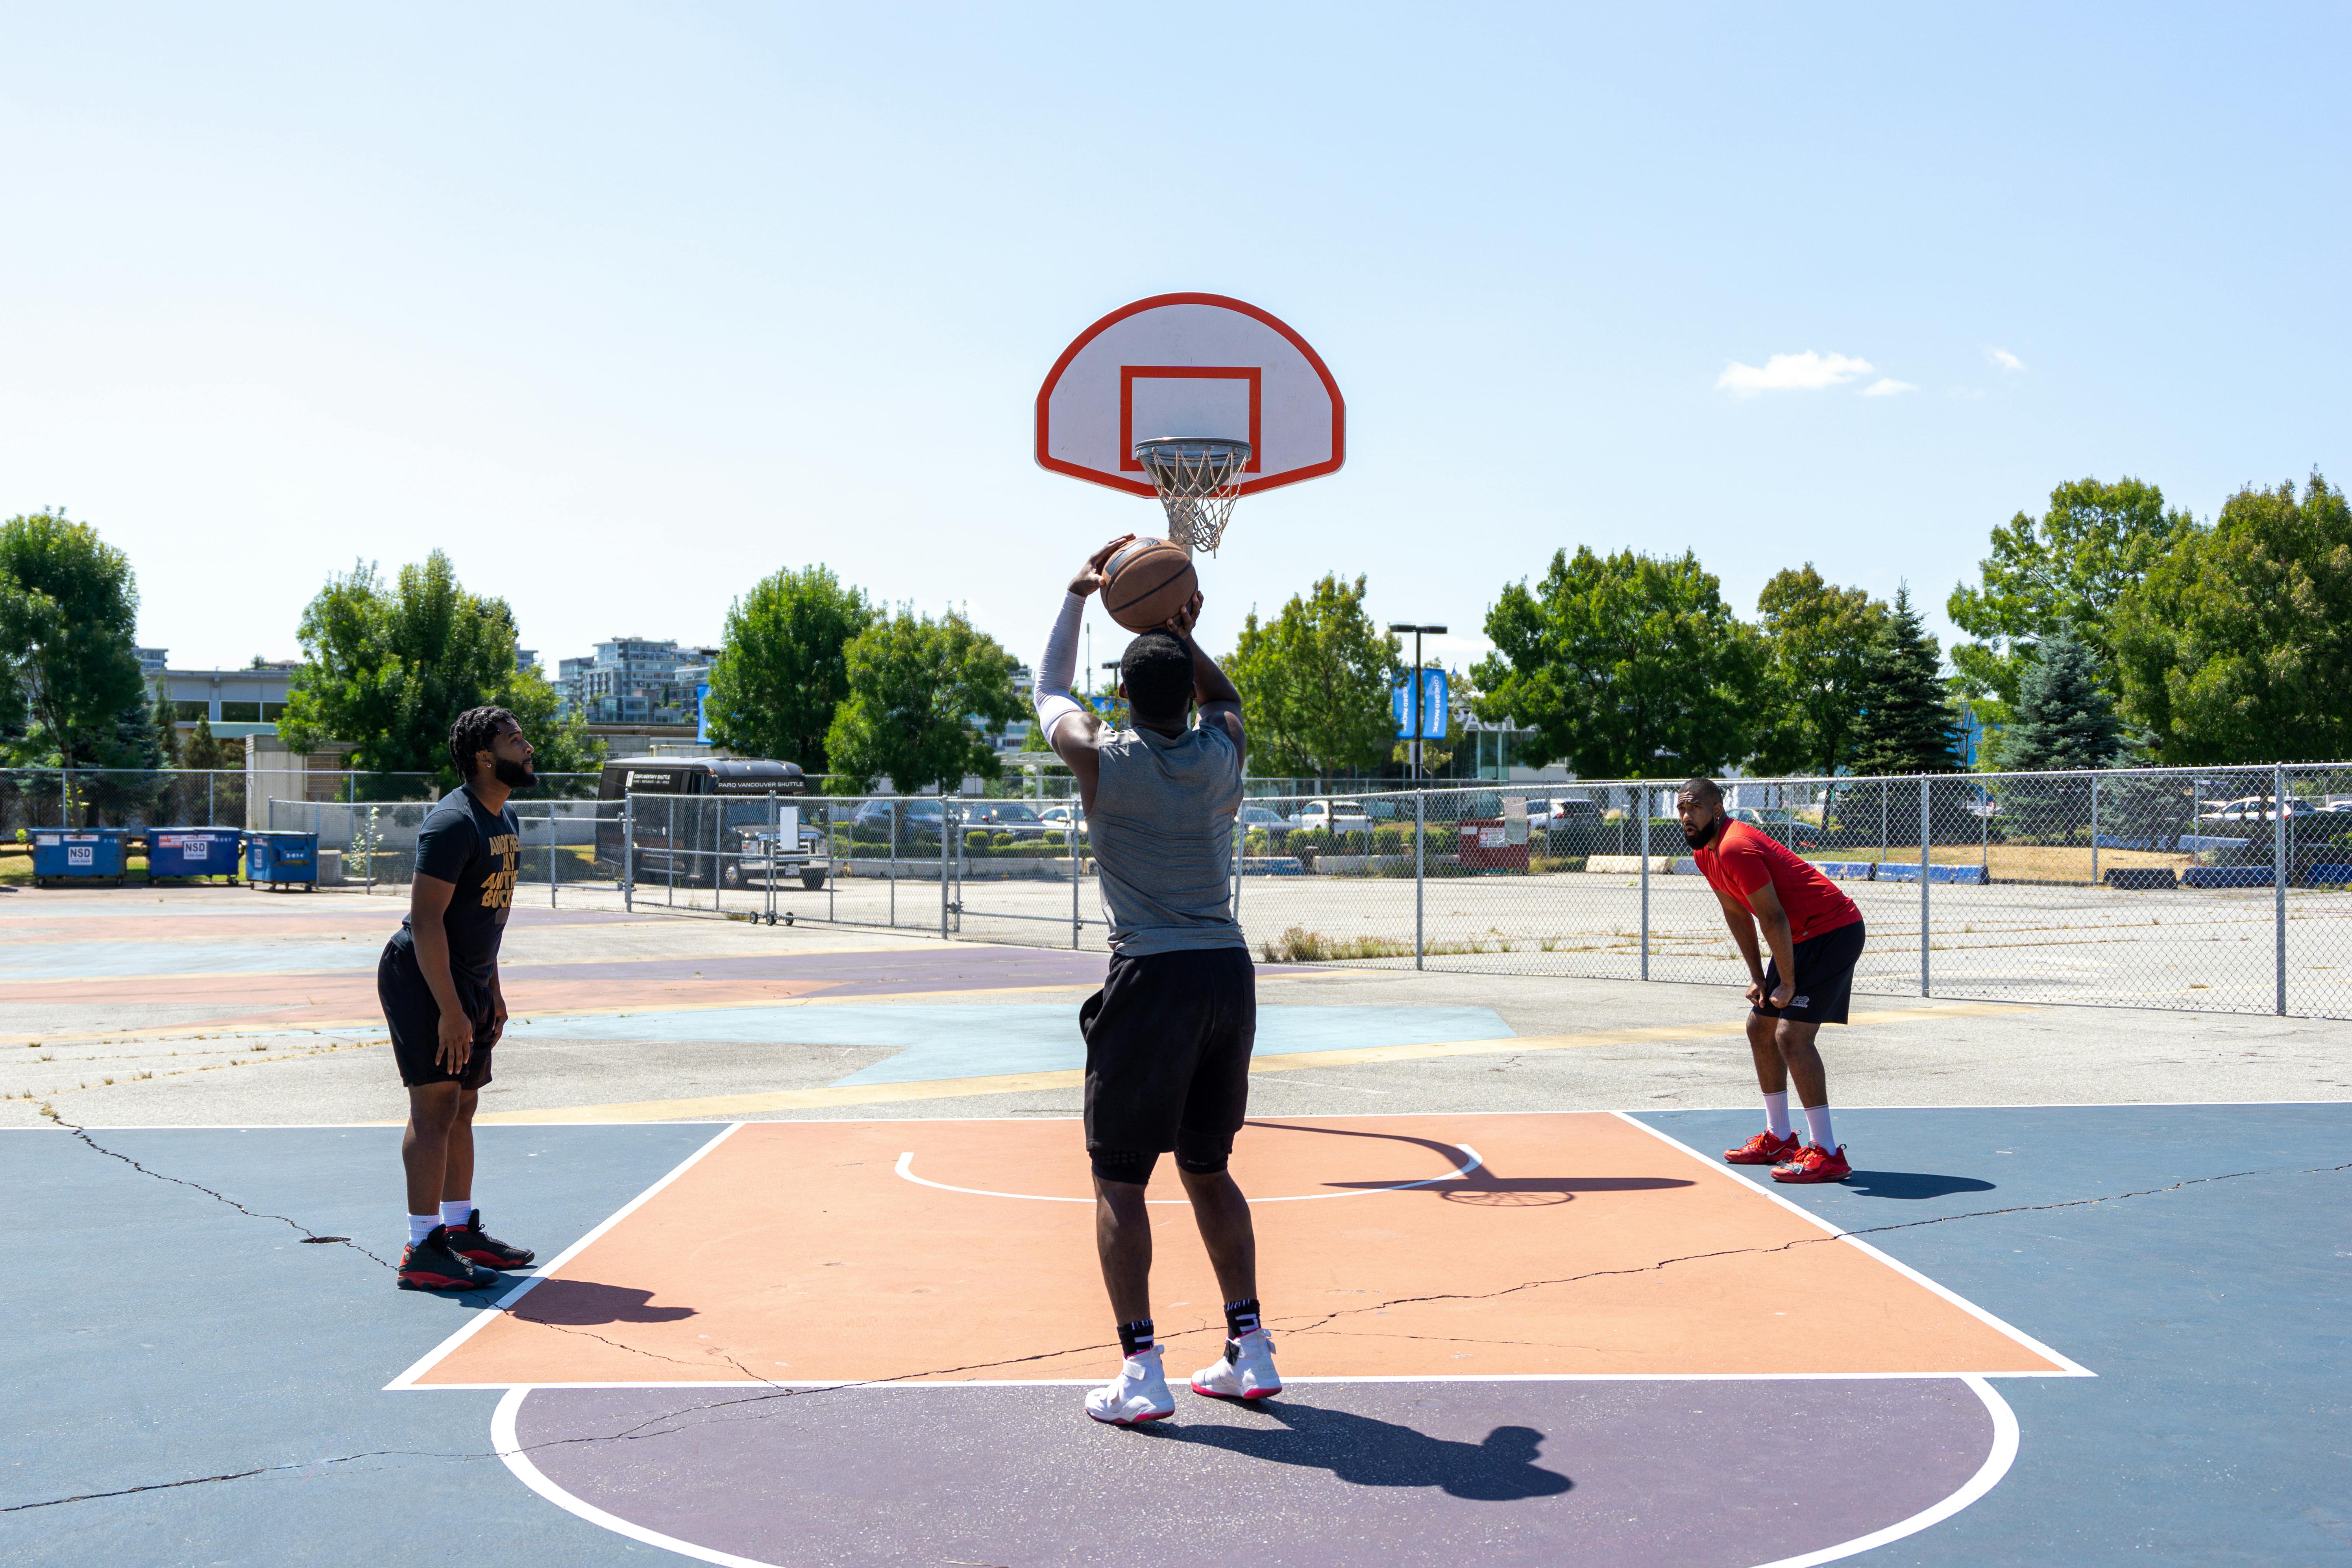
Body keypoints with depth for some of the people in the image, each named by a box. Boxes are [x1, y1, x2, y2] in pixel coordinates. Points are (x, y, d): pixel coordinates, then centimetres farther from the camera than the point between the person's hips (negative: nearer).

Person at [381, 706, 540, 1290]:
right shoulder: (454, 823, -20)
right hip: (422, 978, -10)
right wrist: (450, 1011, -27)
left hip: (470, 978, 10)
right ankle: (423, 1251, -7)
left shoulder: (506, 820, 11)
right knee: (435, 1107, -10)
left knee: (462, 1108, 15)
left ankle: (461, 1230, 25)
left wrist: (491, 991, 20)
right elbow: (426, 919, -24)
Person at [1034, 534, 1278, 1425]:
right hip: (1228, 975, 5)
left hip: (1152, 981, -5)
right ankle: (1249, 1351, 18)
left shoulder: (1102, 760, -4)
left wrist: (1079, 595, 26)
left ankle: (1141, 1371, -3)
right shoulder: (1221, 754, 6)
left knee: (1119, 1181, 2)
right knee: (1208, 1168, 17)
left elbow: (1050, 692, 18)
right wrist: (1185, 637, 22)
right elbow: (1223, 693, 32)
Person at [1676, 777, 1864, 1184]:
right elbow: (1737, 913, 16)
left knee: (1792, 1035, -18)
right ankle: (1779, 1138, 24)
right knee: (1760, 1026, 13)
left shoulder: (1736, 848, -24)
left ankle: (1827, 1154, -15)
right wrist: (1758, 978, 13)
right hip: (1801, 937, 10)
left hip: (1834, 932, -10)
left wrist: (1788, 984, -16)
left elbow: (1773, 919, -22)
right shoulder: (1704, 853, 7)